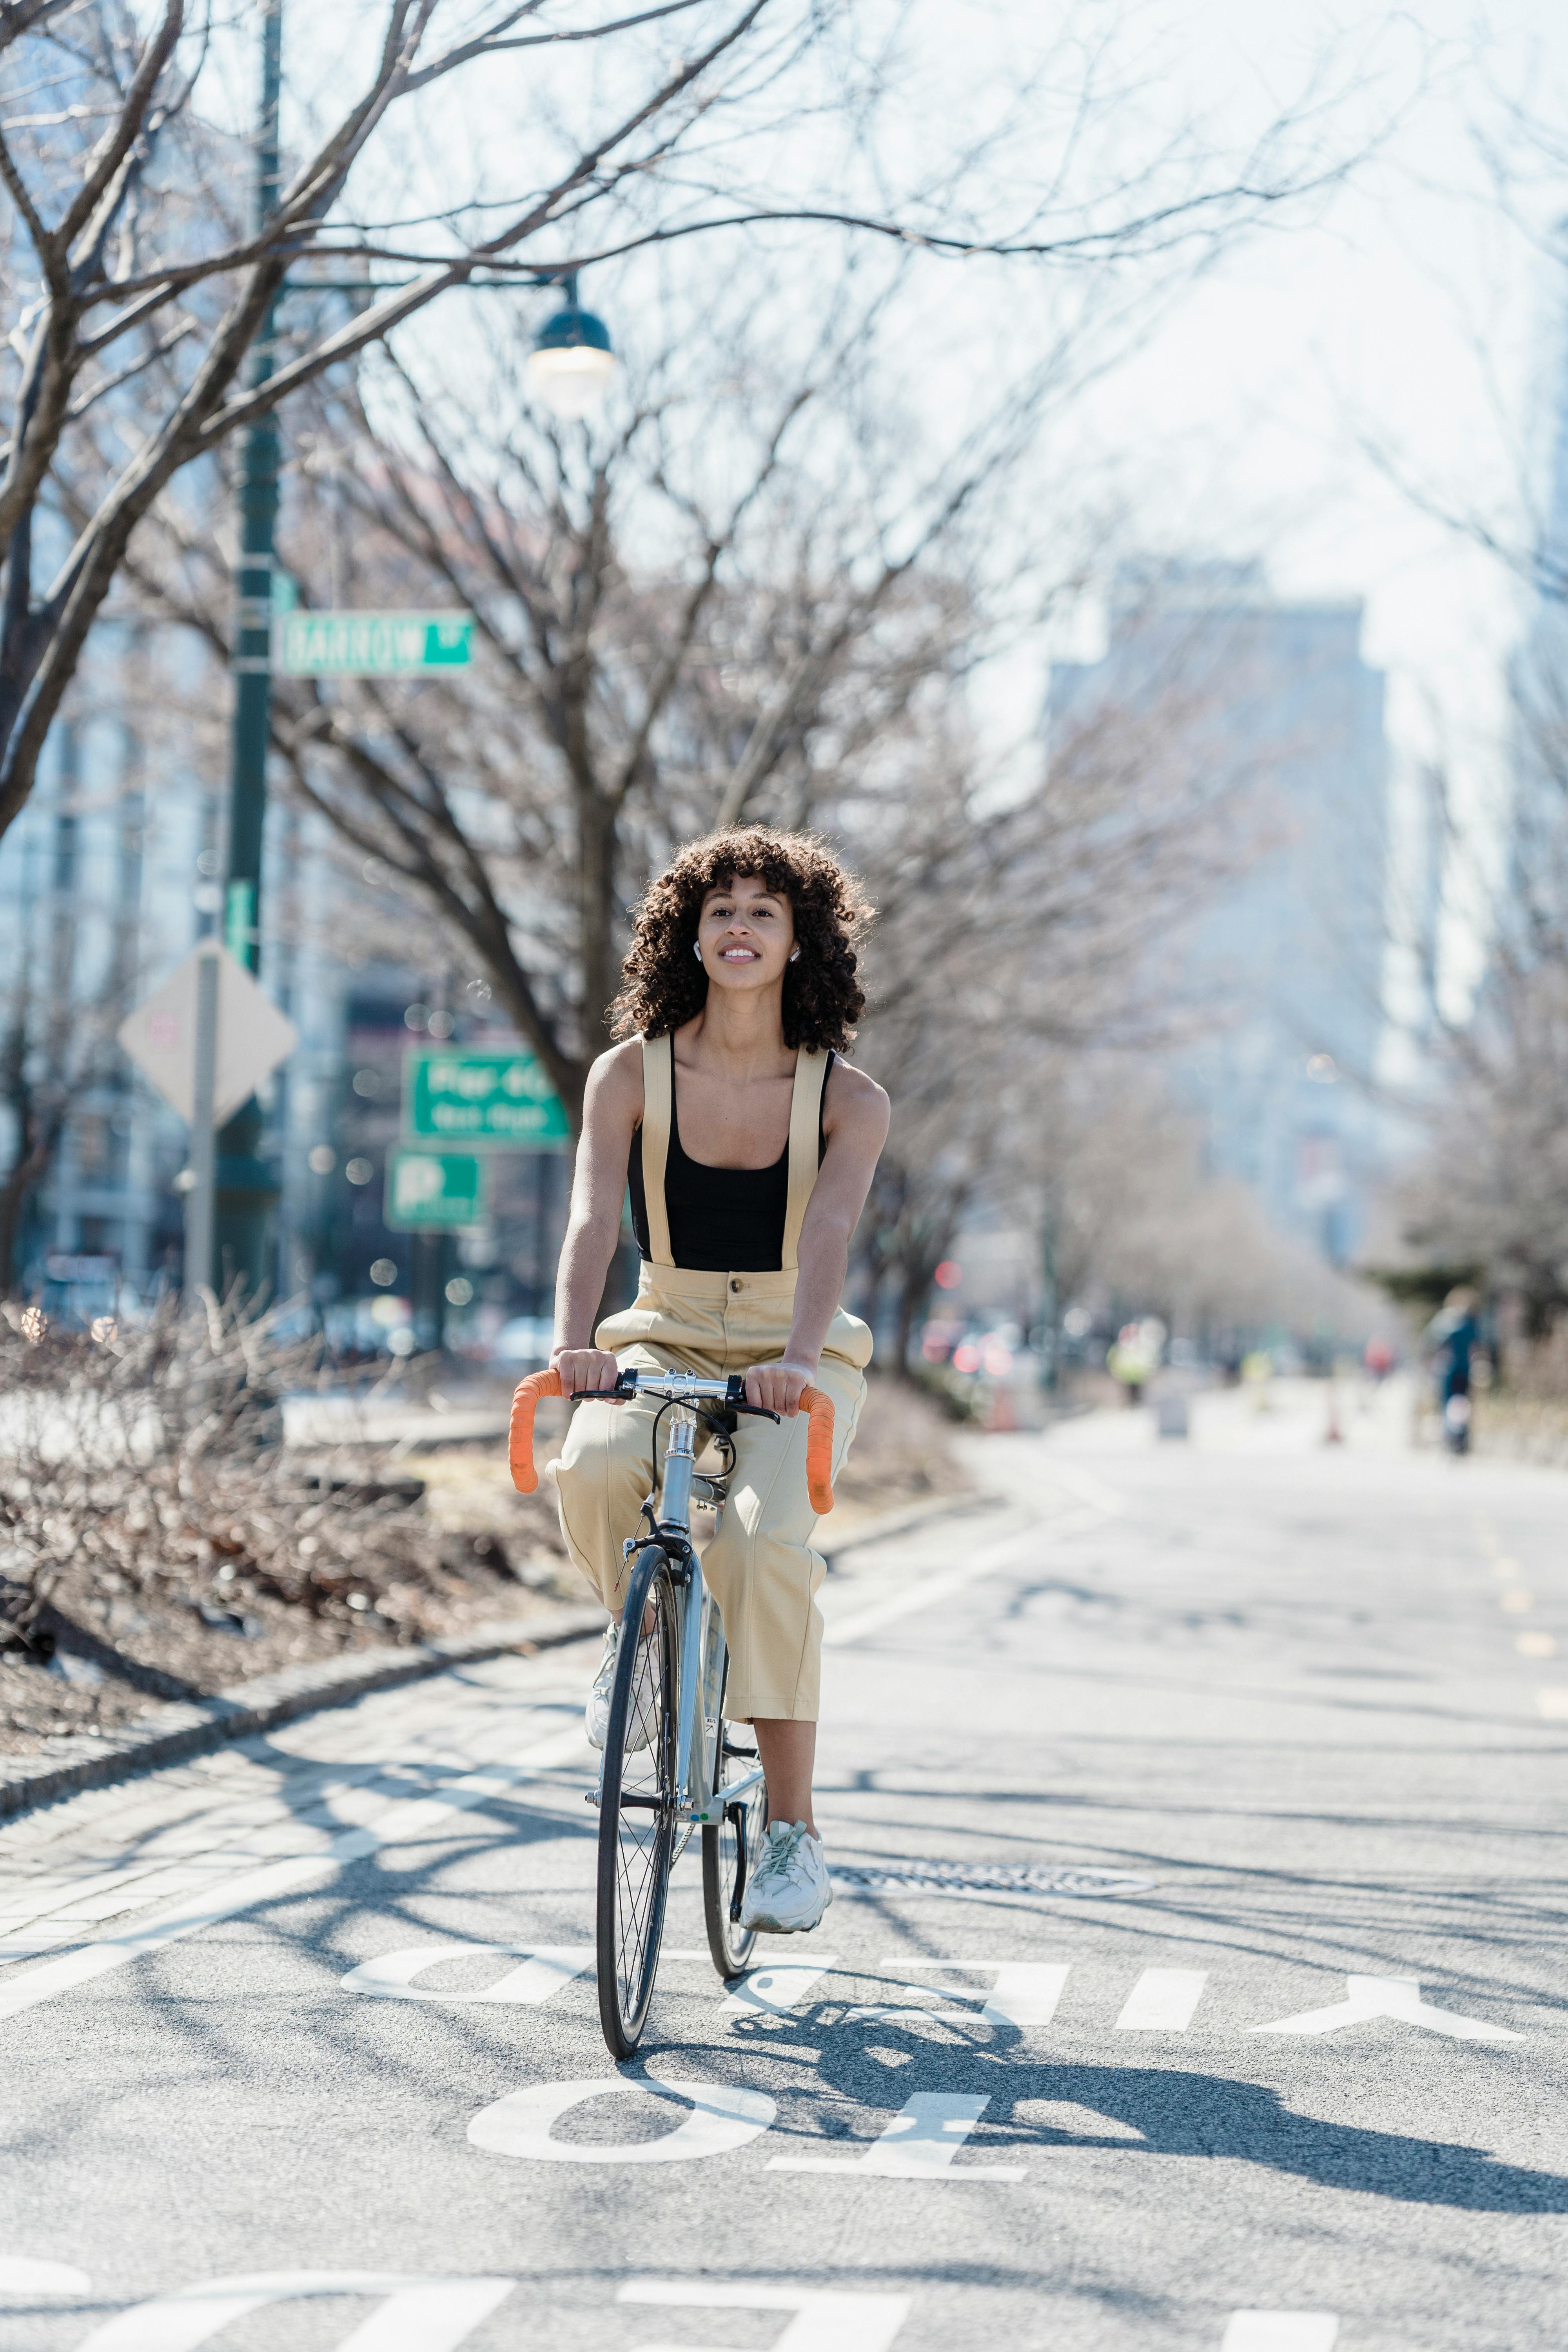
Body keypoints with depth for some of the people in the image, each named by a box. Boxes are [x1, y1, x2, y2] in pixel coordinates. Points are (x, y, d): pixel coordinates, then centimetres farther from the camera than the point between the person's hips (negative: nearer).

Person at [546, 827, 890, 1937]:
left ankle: (795, 1830, -17)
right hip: (666, 1337, 1)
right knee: (592, 1467, -33)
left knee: (770, 1539, -29)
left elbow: (829, 1229, -24)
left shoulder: (848, 1099, -8)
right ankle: (640, 1631, 1)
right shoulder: (630, 1075, -6)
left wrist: (798, 1356, -43)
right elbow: (594, 1216, -19)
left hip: (796, 1356, -1)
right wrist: (576, 1341, -38)